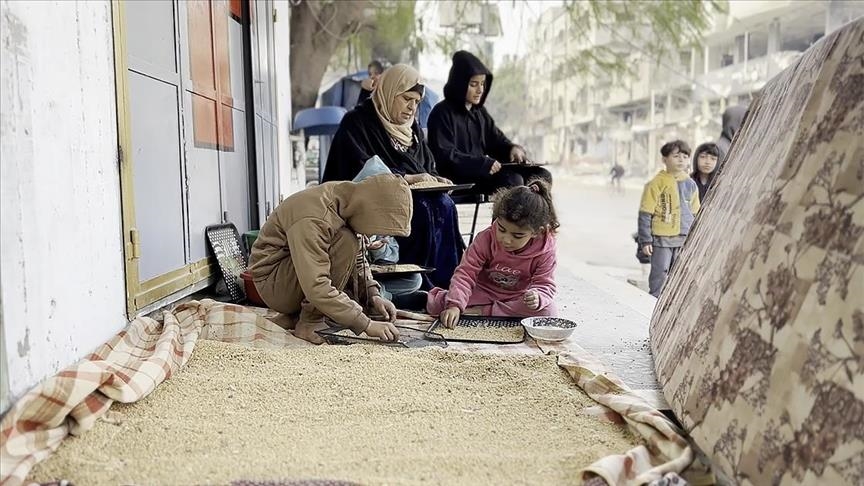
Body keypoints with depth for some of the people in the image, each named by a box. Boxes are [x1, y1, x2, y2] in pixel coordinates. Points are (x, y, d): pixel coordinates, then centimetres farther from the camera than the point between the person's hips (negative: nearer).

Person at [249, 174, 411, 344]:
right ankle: (309, 324, -21)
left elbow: (356, 259, 5)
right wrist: (367, 324, -35)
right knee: (345, 243, -29)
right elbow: (316, 288, -37)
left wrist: (374, 296, -10)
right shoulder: (311, 220, -32)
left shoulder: (349, 203, -6)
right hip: (272, 284, -9)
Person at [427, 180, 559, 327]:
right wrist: (454, 306, -38)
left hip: (519, 297, 2)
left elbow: (545, 285, -18)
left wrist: (537, 298, -44)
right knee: (436, 305, -26)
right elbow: (465, 273, -23)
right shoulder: (486, 239, -21)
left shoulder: (545, 250, -21)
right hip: (483, 294, -2)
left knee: (547, 311, -32)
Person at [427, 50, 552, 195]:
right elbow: (445, 155, -14)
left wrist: (513, 148, -4)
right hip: (459, 179, -8)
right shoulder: (442, 113, -4)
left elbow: (496, 140, 21)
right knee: (512, 180, -30)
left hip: (483, 172, 8)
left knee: (542, 175, -8)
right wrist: (482, 163, -24)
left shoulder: (480, 112, 21)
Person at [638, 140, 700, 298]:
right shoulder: (657, 183, -9)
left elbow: (695, 214, 17)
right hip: (662, 239, -5)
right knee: (660, 275, 0)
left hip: (685, 239, 5)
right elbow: (645, 214, -8)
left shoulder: (690, 184, 8)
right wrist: (645, 240, -10)